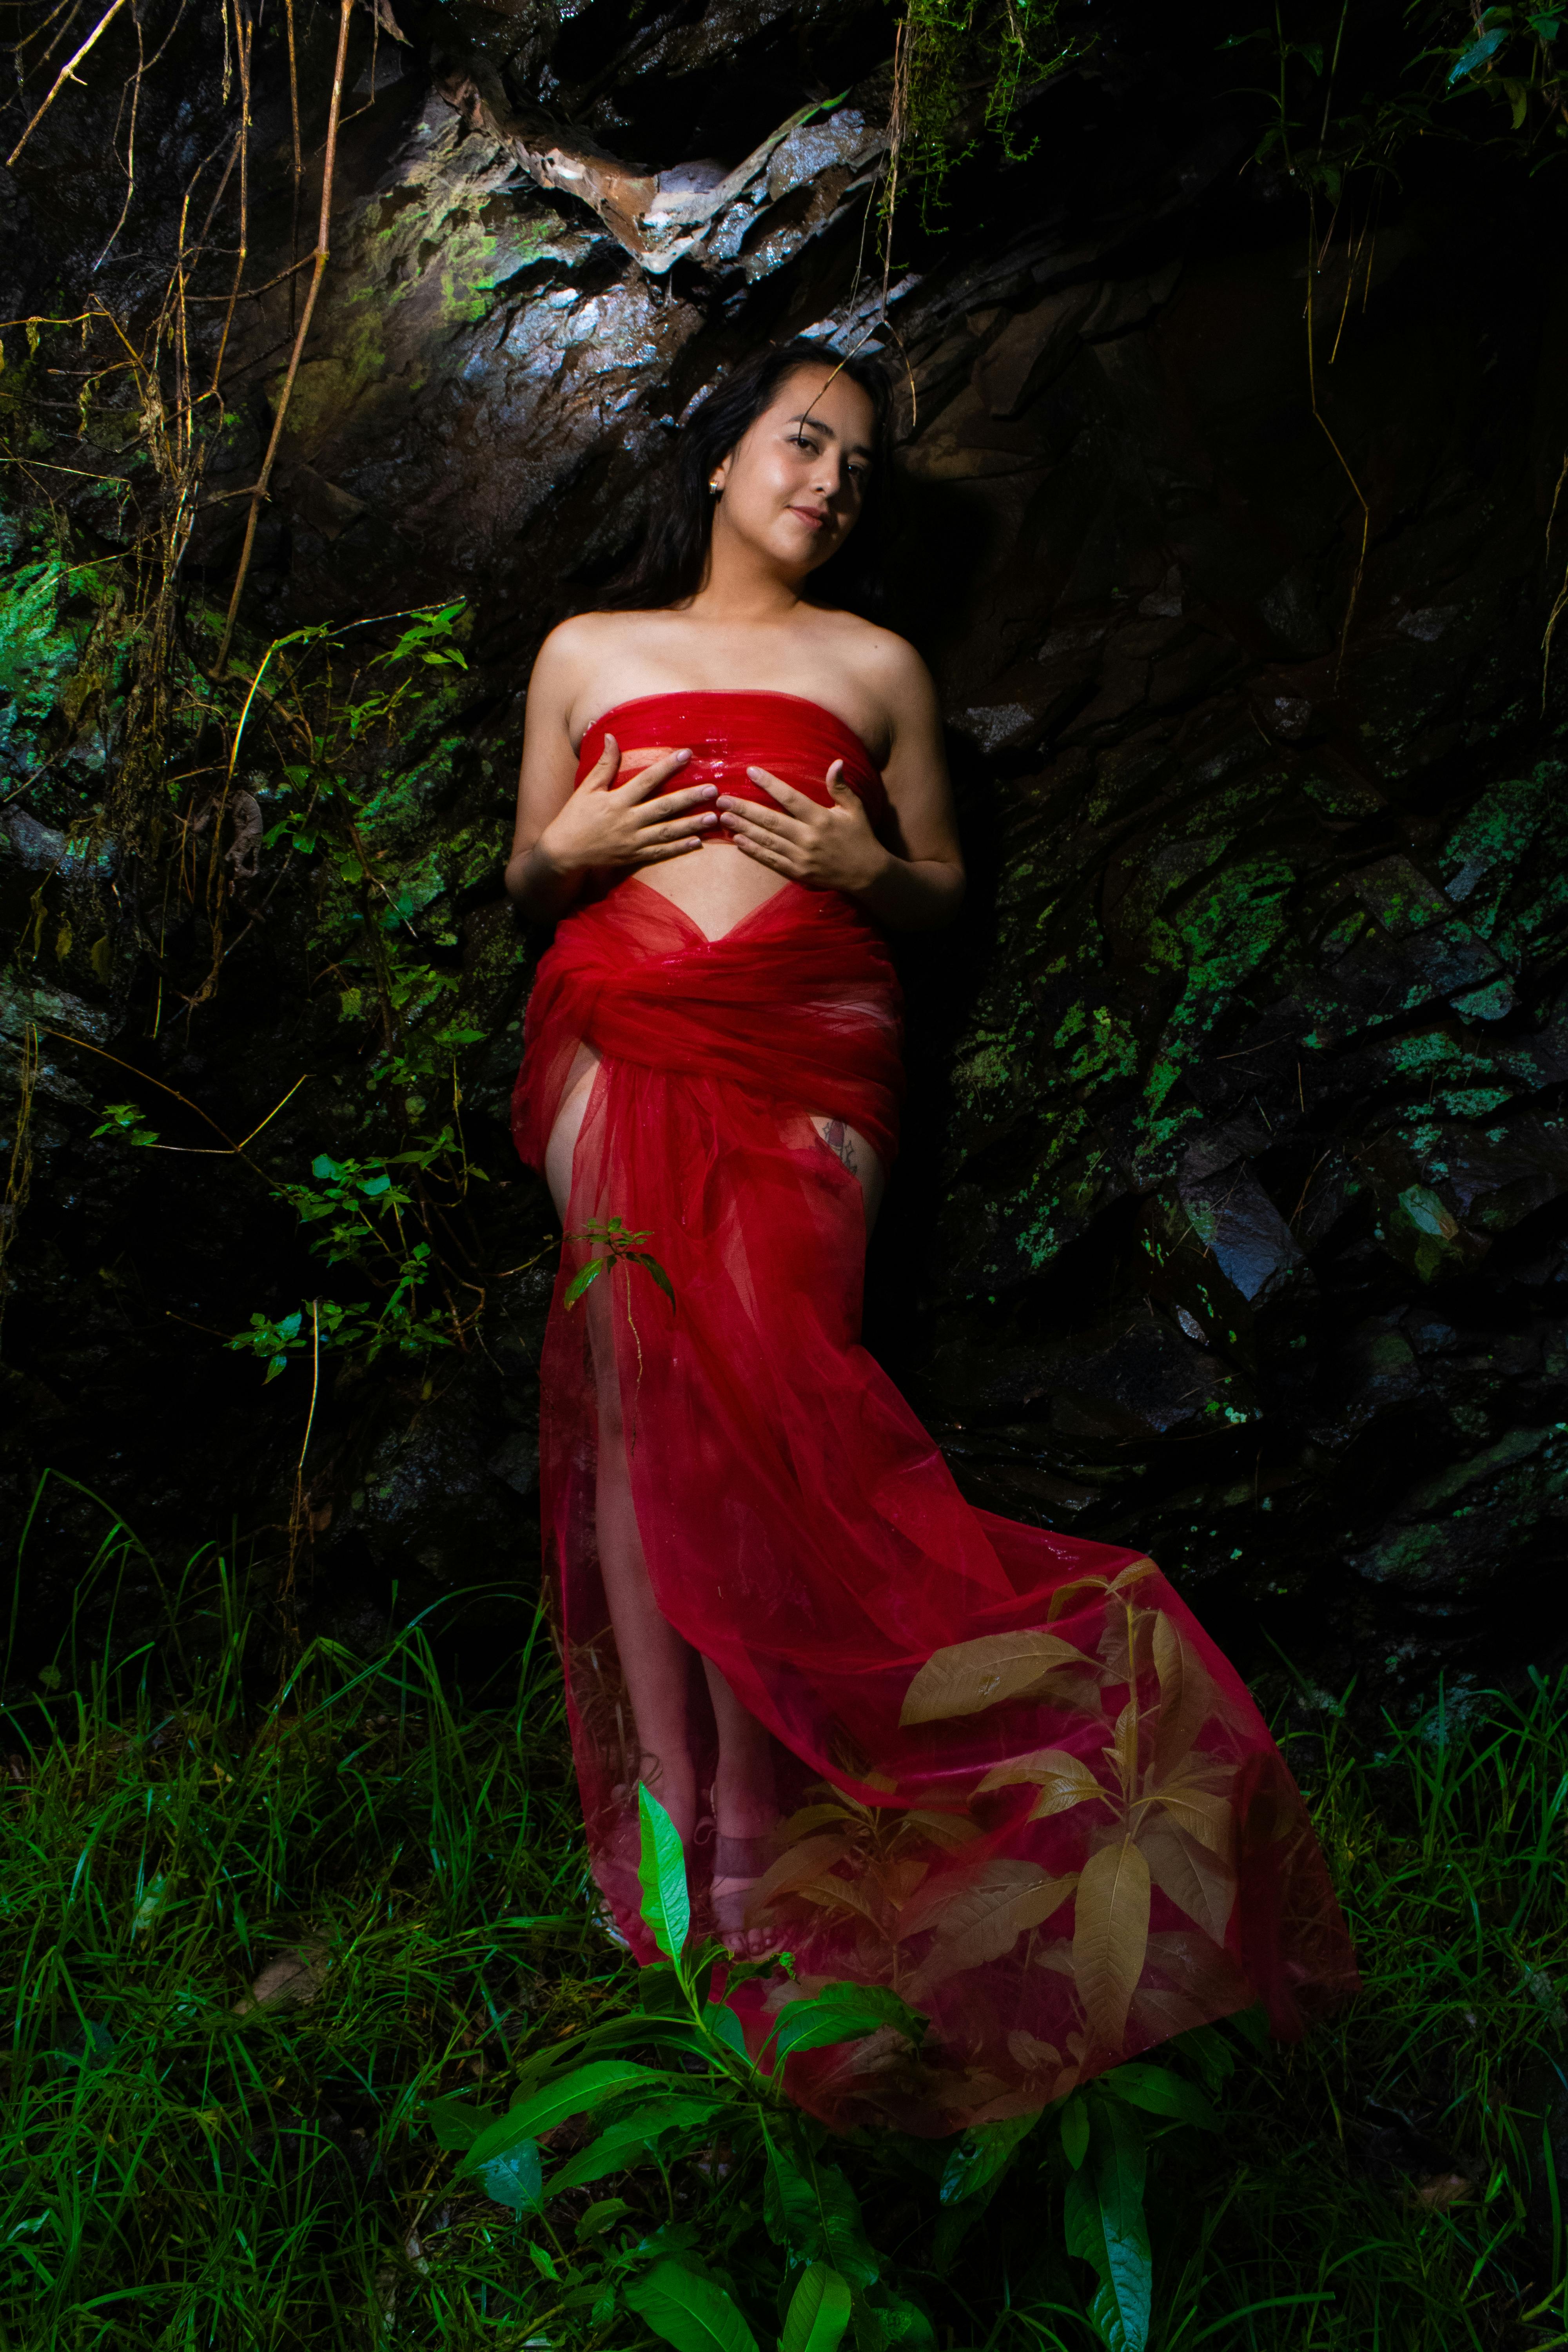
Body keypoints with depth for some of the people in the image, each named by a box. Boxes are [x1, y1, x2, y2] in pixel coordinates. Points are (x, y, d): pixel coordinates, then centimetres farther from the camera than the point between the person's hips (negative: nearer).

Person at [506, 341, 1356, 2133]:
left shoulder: (876, 669, 18)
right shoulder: (588, 652, 19)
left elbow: (945, 896, 19)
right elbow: (526, 880, 22)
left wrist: (867, 870, -2)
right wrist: (574, 844, 0)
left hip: (806, 1057, -1)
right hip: (621, 1040, 1)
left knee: (754, 1403, -14)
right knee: (635, 1388, -12)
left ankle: (757, 1828, -7)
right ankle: (667, 1802, -5)